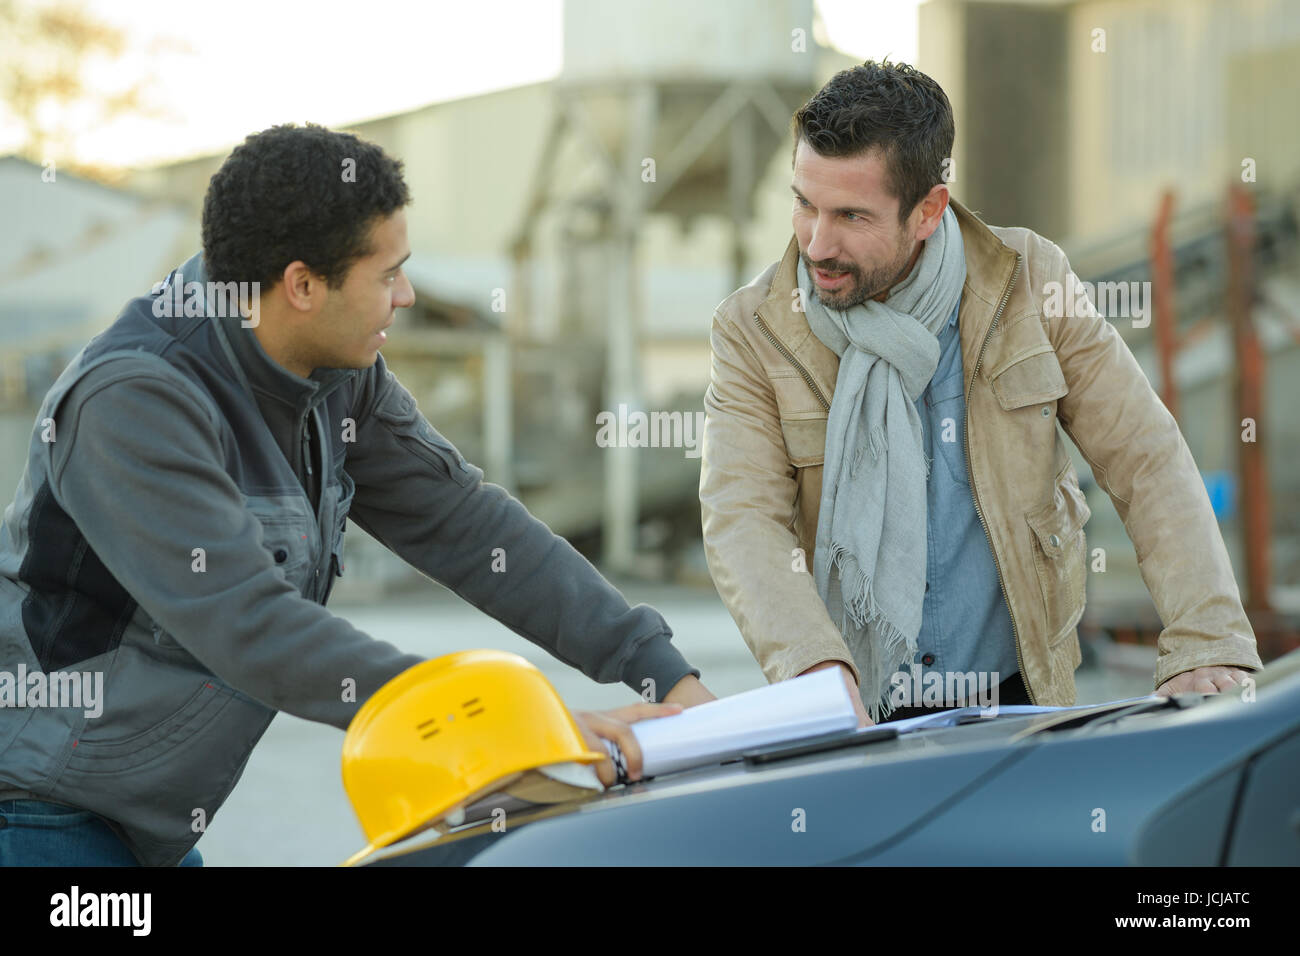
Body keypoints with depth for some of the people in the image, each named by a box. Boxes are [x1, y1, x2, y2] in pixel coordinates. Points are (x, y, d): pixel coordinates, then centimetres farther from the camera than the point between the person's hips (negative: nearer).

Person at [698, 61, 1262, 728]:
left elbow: (1149, 463, -1)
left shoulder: (1028, 281, -1)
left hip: (1018, 697, 1)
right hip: (849, 719, -1)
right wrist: (814, 665, -33)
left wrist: (1206, 647, -15)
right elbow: (740, 521, -14)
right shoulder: (753, 330, -4)